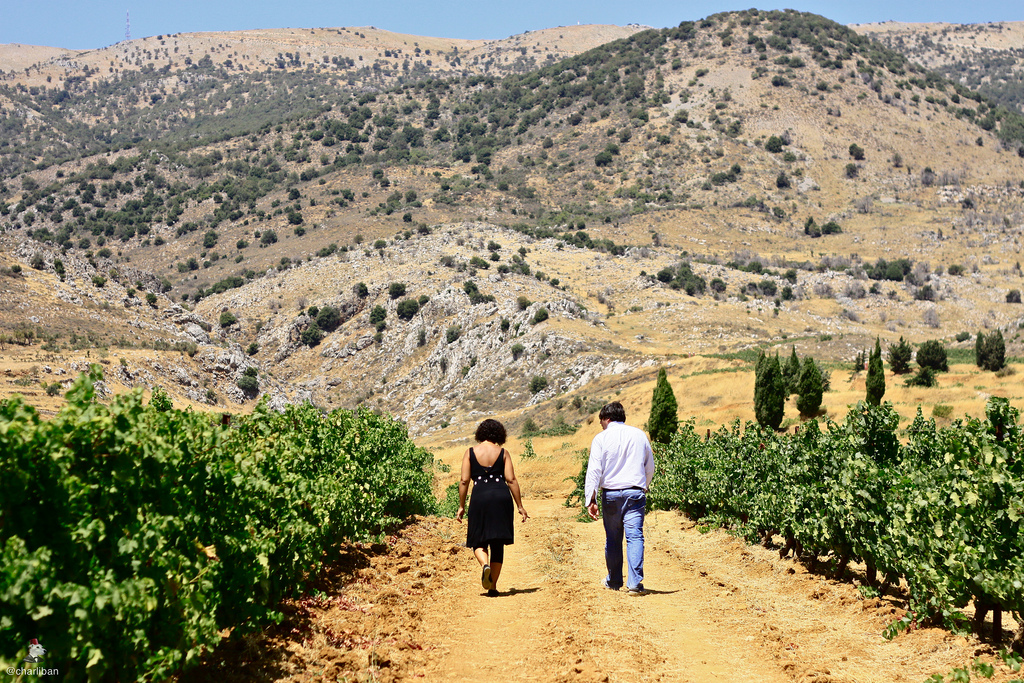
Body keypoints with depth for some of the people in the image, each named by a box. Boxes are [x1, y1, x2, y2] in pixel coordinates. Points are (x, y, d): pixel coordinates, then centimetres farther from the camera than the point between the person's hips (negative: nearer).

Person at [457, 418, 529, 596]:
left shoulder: (470, 453, 4)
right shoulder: (503, 453, 3)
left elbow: (464, 480, 0)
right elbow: (511, 480, -1)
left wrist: (461, 506, 8)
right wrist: (520, 506, 3)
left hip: (479, 498, -1)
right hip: (501, 496, 1)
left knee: (479, 541, 12)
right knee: (497, 544, 10)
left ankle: (485, 565, -20)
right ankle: (493, 586, 9)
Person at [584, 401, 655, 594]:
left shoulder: (601, 438, 0)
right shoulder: (639, 435, 9)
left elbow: (594, 470, -6)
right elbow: (650, 467, 17)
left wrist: (590, 499, -7)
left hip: (611, 494, -1)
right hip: (635, 493, 1)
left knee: (613, 539, 11)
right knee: (635, 536, -4)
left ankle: (614, 582, 22)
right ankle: (635, 582, -15)